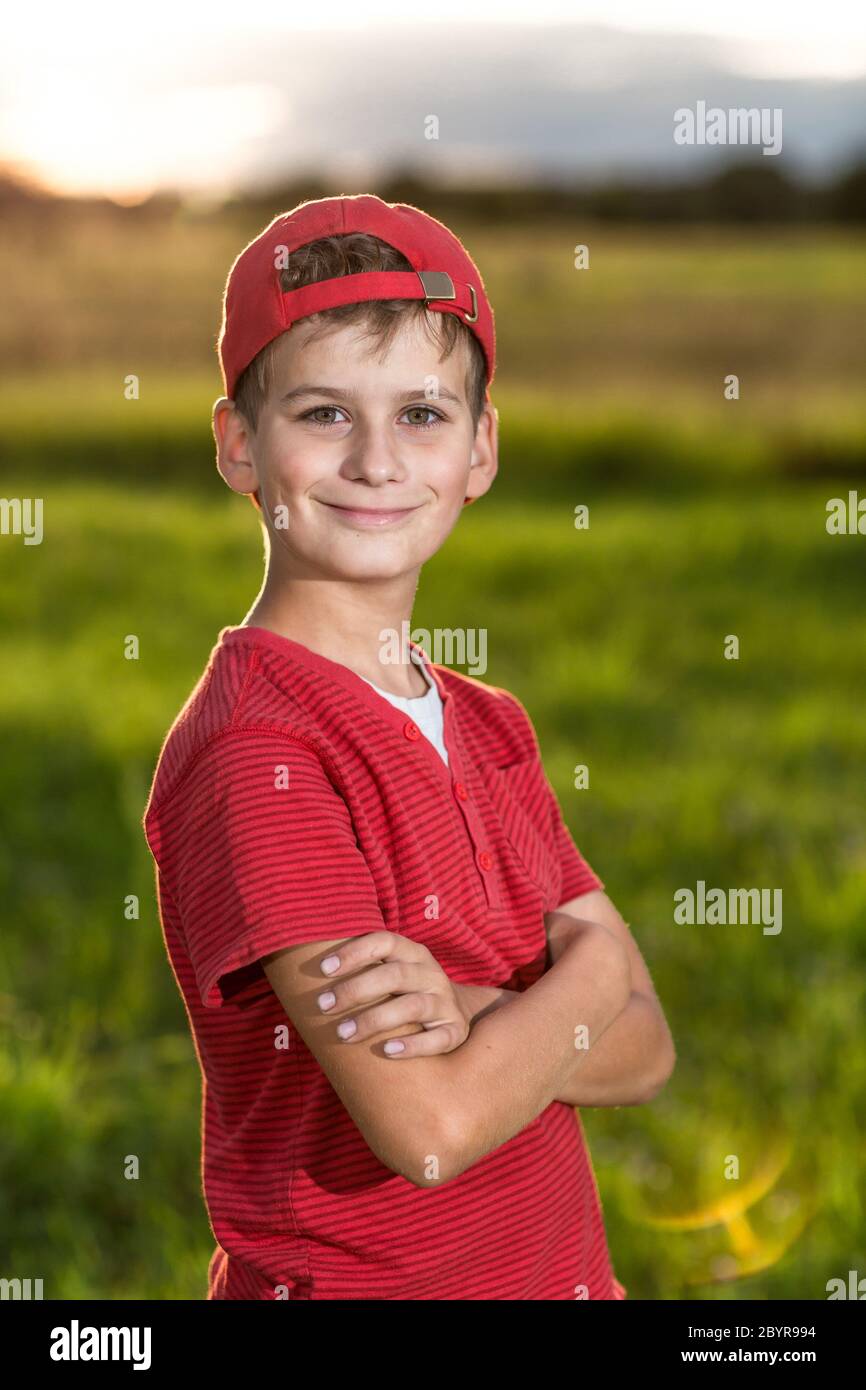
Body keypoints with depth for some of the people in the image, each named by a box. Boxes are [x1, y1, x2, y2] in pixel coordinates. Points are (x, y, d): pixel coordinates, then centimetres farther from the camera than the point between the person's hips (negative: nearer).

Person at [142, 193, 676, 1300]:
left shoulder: (487, 726, 2)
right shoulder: (250, 752, -20)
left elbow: (643, 1053, -3)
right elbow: (430, 1129, -26)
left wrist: (471, 1013, -21)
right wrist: (587, 974, -11)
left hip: (555, 1268, 6)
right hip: (344, 1278, -6)